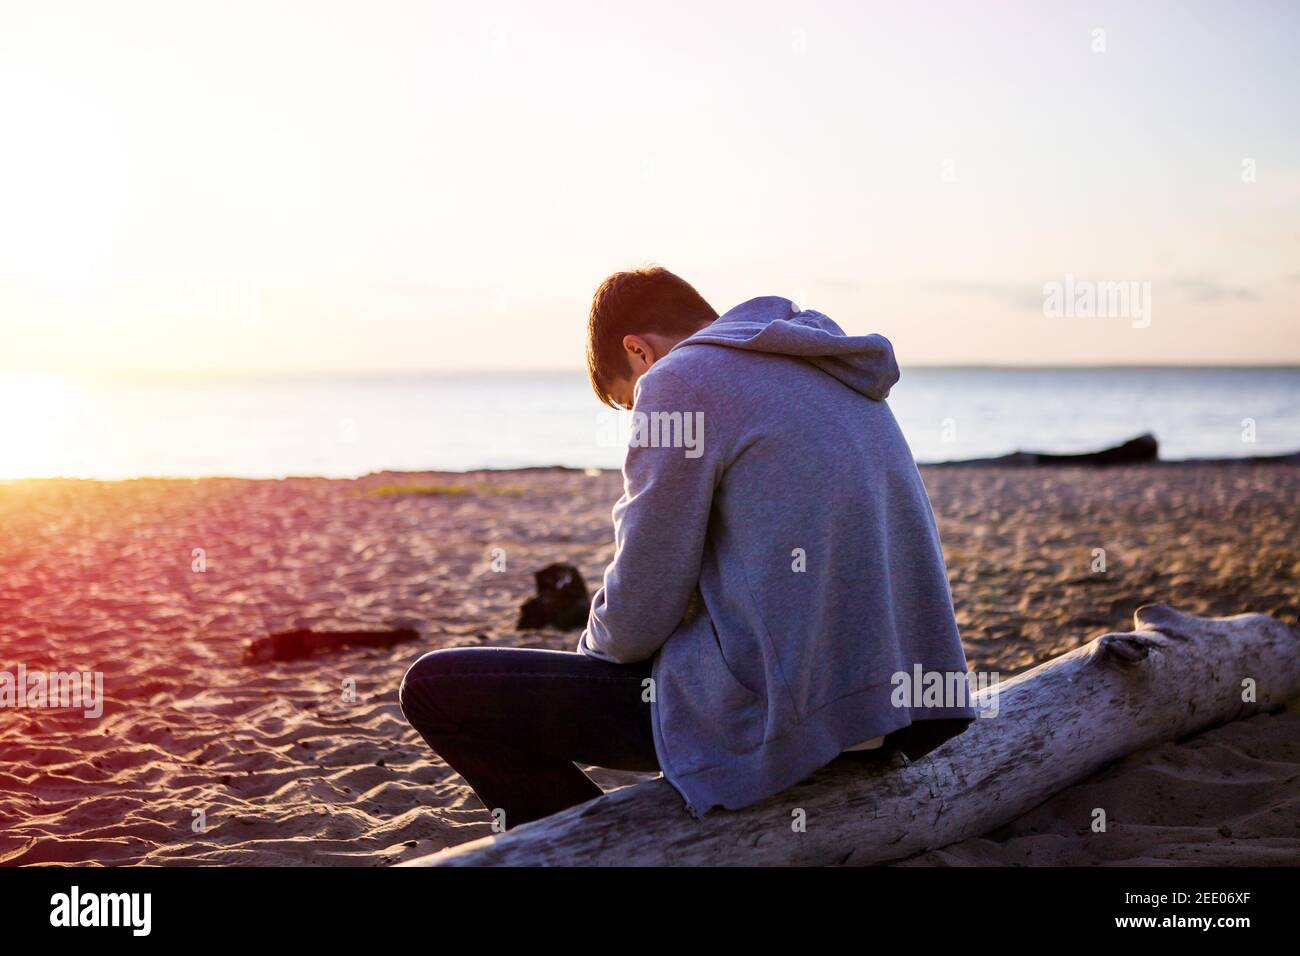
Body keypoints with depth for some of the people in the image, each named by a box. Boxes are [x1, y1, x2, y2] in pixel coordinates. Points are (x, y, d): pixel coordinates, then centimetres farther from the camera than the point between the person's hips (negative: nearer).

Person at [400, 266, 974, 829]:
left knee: (434, 688, -2)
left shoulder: (681, 378, -8)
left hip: (774, 722, -9)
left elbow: (637, 616, -9)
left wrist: (592, 648, 13)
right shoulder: (836, 372, 17)